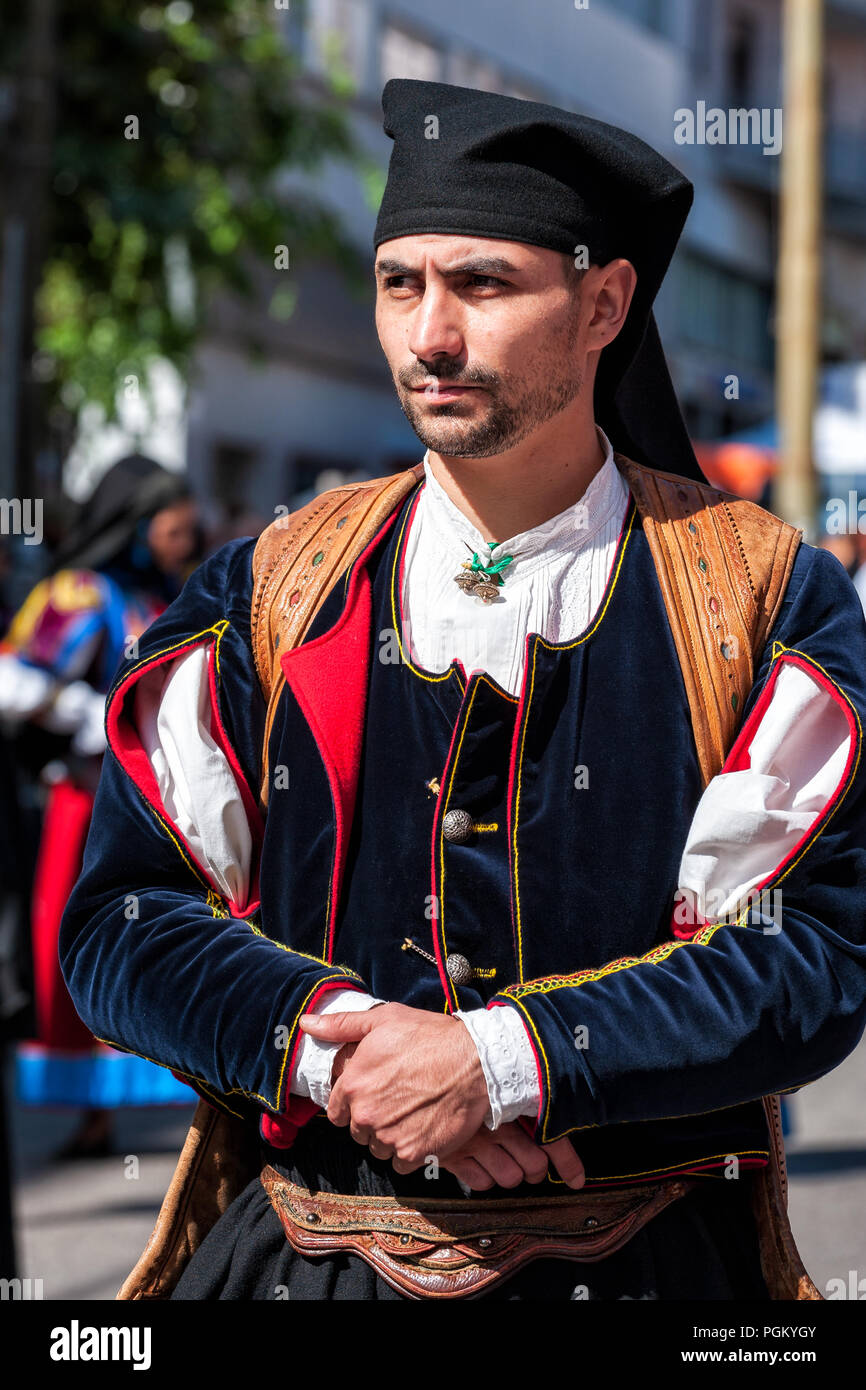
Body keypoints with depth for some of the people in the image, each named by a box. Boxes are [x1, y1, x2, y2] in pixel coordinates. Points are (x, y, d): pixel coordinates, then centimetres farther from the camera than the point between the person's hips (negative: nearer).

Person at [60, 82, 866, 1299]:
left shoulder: (766, 604, -4)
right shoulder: (267, 596, 2)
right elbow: (118, 921, -1)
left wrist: (502, 1061, -21)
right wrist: (331, 1038, -18)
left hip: (642, 1264, -1)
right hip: (305, 1254, 2)